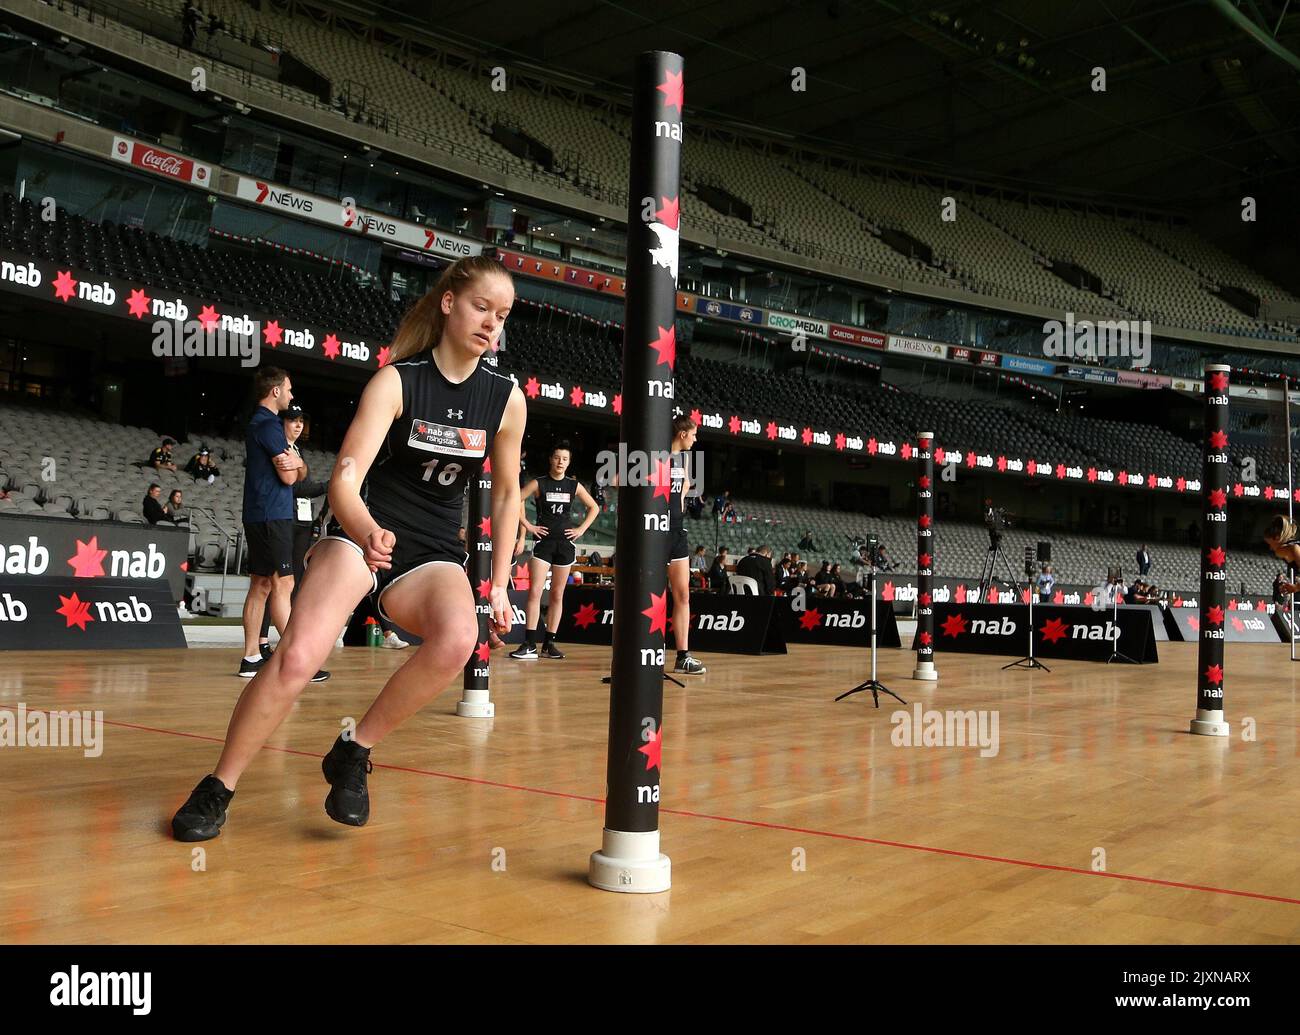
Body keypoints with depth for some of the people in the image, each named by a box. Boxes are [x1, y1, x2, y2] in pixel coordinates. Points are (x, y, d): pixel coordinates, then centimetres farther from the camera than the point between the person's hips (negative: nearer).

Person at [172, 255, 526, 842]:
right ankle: (218, 787, -6)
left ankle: (353, 755, -12)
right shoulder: (396, 381, -8)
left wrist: (499, 585, 10)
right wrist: (368, 532, -40)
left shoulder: (507, 400, 1)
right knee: (298, 656, -28)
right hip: (359, 535, -2)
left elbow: (507, 493, 14)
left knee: (457, 639, -33)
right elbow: (345, 478, -19)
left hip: (433, 555, 3)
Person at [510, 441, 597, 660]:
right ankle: (530, 644, -13)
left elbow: (594, 507, 16)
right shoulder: (539, 483, -1)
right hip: (543, 541, -3)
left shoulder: (574, 485, 6)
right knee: (535, 592, -12)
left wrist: (581, 529, 5)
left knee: (557, 595, 6)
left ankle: (549, 644, 12)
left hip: (565, 542, 3)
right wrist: (527, 526, -5)